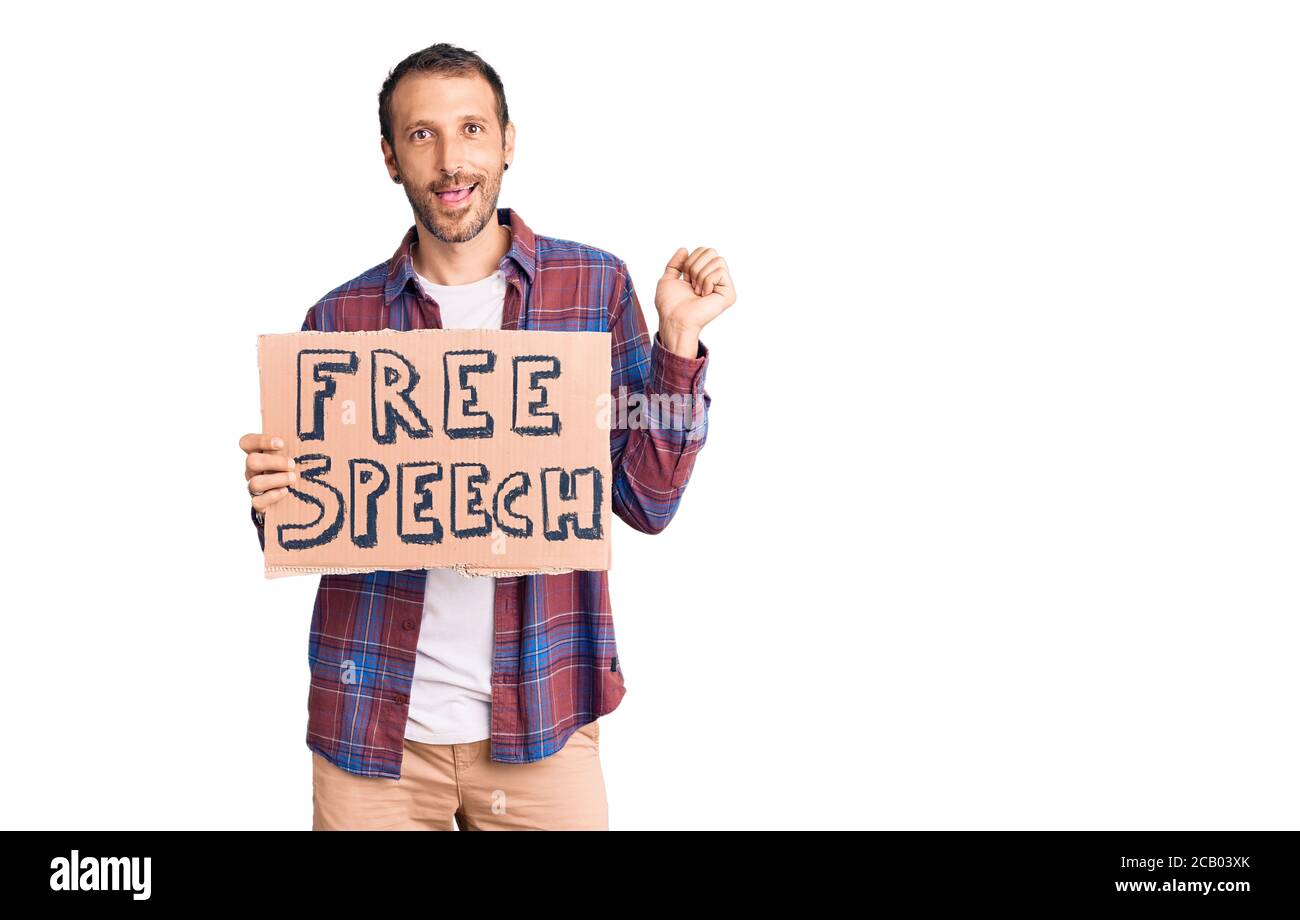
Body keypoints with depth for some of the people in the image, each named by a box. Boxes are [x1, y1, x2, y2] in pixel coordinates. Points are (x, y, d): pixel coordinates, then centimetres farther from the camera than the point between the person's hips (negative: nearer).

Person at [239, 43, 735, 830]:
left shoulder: (596, 287, 0)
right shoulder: (339, 319, 2)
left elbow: (648, 502, -2)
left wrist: (678, 339, -12)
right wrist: (276, 499, -14)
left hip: (542, 719, -1)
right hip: (371, 724, 1)